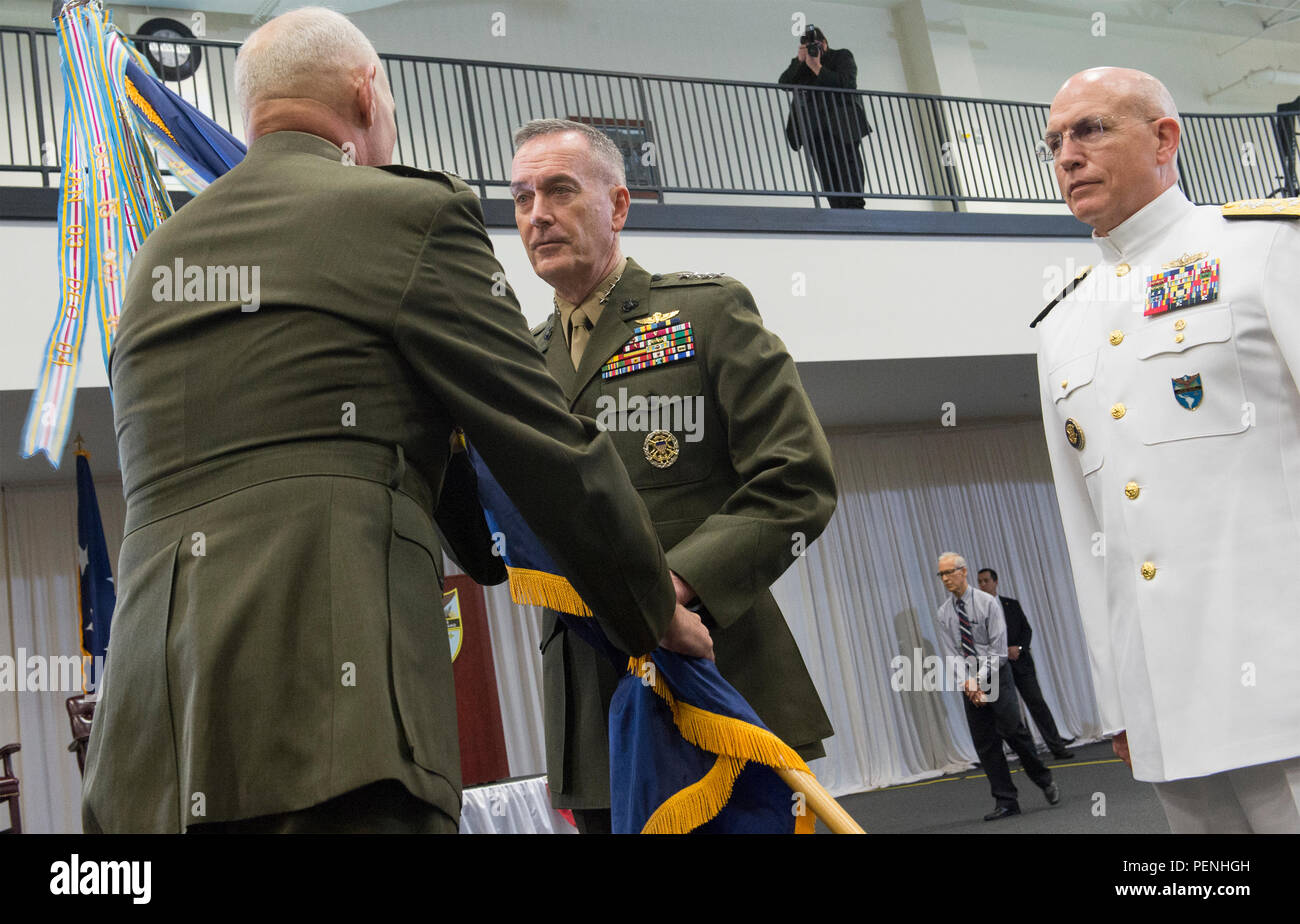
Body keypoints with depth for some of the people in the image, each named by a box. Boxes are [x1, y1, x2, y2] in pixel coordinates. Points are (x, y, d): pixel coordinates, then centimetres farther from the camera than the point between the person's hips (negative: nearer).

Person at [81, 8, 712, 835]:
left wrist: (503, 556, 37)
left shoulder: (158, 257, 20)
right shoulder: (413, 211, 0)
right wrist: (658, 614, 18)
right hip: (332, 716, -7)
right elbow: (549, 447, 1)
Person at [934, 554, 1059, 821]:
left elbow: (998, 649, -9)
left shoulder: (988, 603, -5)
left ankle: (1045, 782, 13)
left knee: (1013, 731, -10)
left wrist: (981, 680, -16)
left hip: (995, 676, -4)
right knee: (985, 744, 1)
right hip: (968, 683, 4)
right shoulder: (943, 614, 6)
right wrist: (967, 682, -15)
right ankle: (1006, 801, 6)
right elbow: (950, 654, 0)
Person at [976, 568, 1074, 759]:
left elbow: (1027, 630, 8)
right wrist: (1002, 651, -13)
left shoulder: (1012, 604, 11)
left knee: (1038, 705, -1)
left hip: (1021, 663, 2)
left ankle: (1057, 748, 3)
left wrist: (1018, 648, -9)